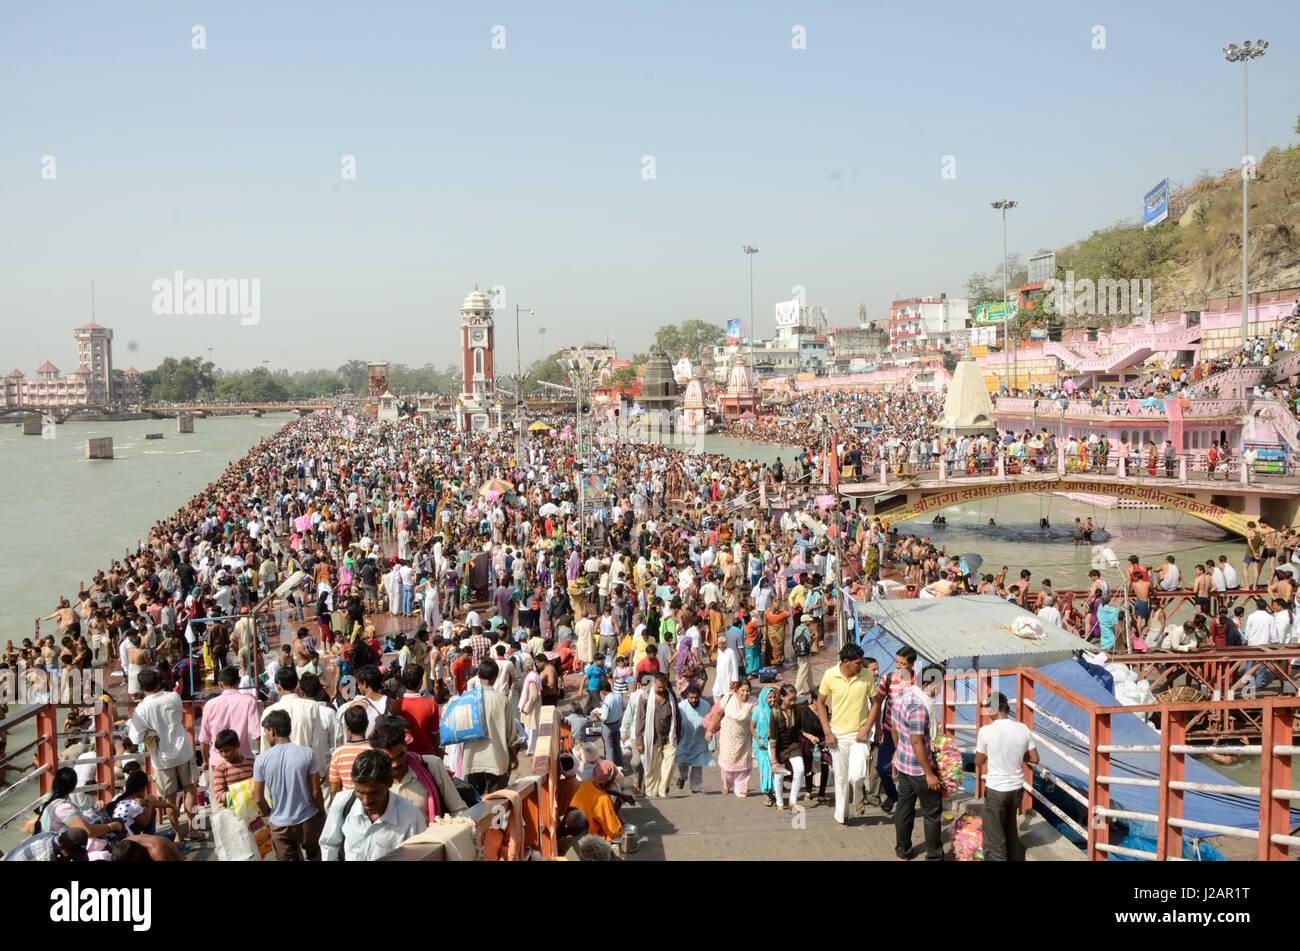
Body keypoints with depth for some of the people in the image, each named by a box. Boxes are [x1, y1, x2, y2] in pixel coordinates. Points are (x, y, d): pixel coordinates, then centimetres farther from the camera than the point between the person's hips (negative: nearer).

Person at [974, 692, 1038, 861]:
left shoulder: (986, 730, -15)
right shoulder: (1023, 729, -4)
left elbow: (979, 763, -2)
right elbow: (1034, 759, 6)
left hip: (995, 790, -5)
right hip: (1017, 788, 5)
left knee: (994, 841, 1)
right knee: (1011, 832, 25)